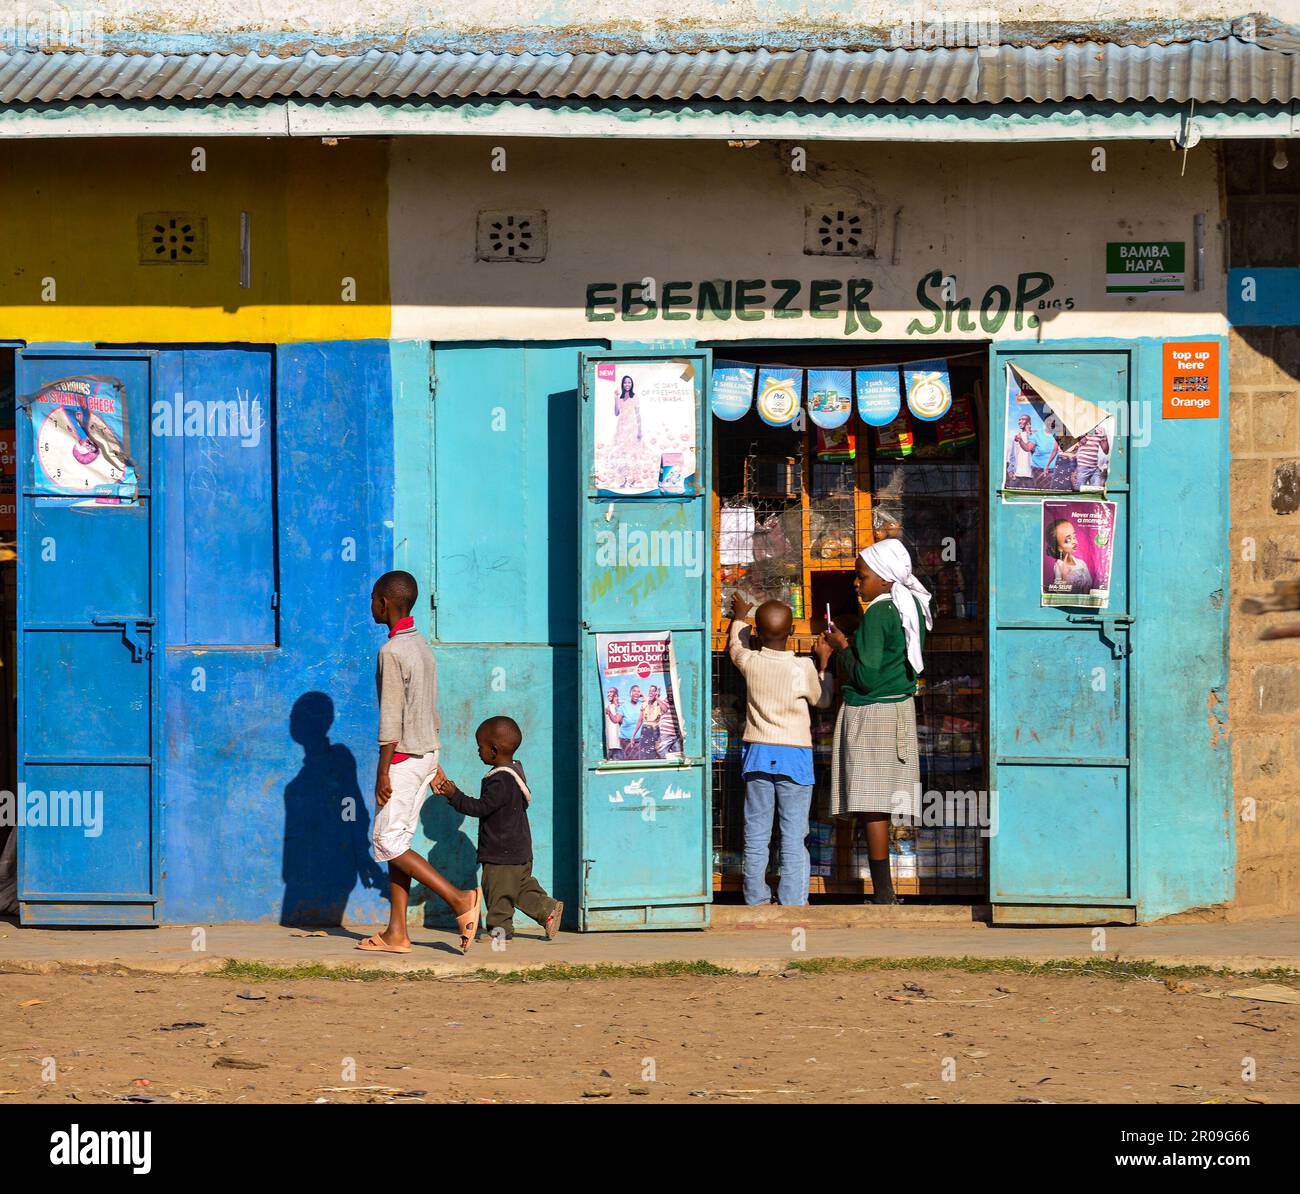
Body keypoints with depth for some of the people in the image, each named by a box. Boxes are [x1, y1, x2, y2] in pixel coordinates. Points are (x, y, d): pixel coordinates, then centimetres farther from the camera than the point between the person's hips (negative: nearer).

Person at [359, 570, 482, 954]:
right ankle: (396, 934, 7)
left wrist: (383, 772, -17)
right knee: (399, 842, 9)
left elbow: (391, 719, -19)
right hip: (427, 751, 9)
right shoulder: (421, 645, 12)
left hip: (403, 758, -9)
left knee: (388, 845, -5)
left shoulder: (392, 652, -17)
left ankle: (460, 899, -11)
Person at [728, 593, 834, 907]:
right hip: (794, 756, -2)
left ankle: (756, 899, 11)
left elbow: (735, 645, 21)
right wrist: (823, 663, 20)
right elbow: (822, 700, 8)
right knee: (794, 834, 0)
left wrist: (739, 616, 39)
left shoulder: (750, 663, -4)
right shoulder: (803, 669, -11)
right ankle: (792, 902, -2)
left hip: (758, 753, 3)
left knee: (756, 834, 8)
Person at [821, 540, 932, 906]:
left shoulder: (876, 615, -17)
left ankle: (882, 895, -9)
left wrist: (842, 647, -5)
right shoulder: (913, 608, 9)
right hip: (901, 708, 9)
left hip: (871, 713, -9)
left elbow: (865, 677, -20)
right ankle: (885, 892, 13)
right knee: (882, 805, 12)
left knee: (873, 807, -7)